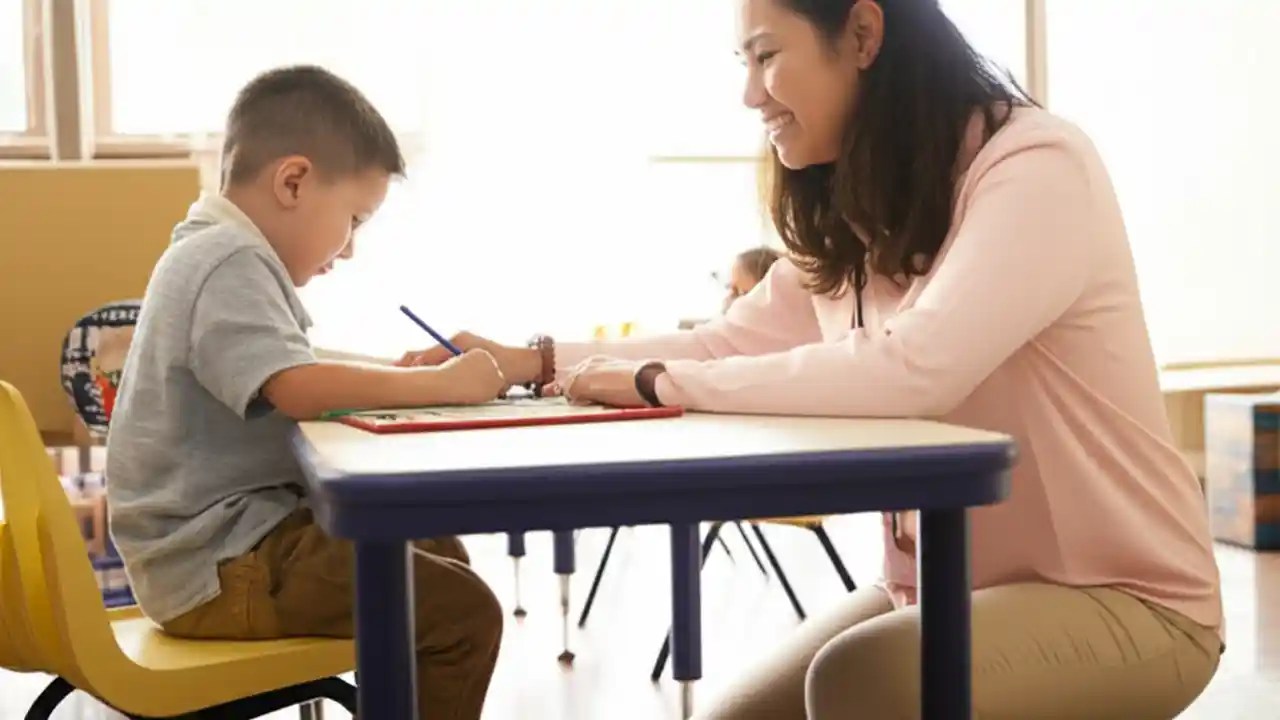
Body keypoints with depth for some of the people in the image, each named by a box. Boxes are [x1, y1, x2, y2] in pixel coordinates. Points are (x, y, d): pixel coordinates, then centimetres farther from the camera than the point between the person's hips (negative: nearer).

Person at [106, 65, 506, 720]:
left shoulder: (219, 256, 17)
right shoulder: (231, 266, -18)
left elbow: (295, 381, 23)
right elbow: (299, 389, -32)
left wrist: (394, 377, 9)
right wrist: (441, 384, -24)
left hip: (237, 532, 11)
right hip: (220, 569, -11)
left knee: (438, 557, 22)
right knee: (463, 613, -16)